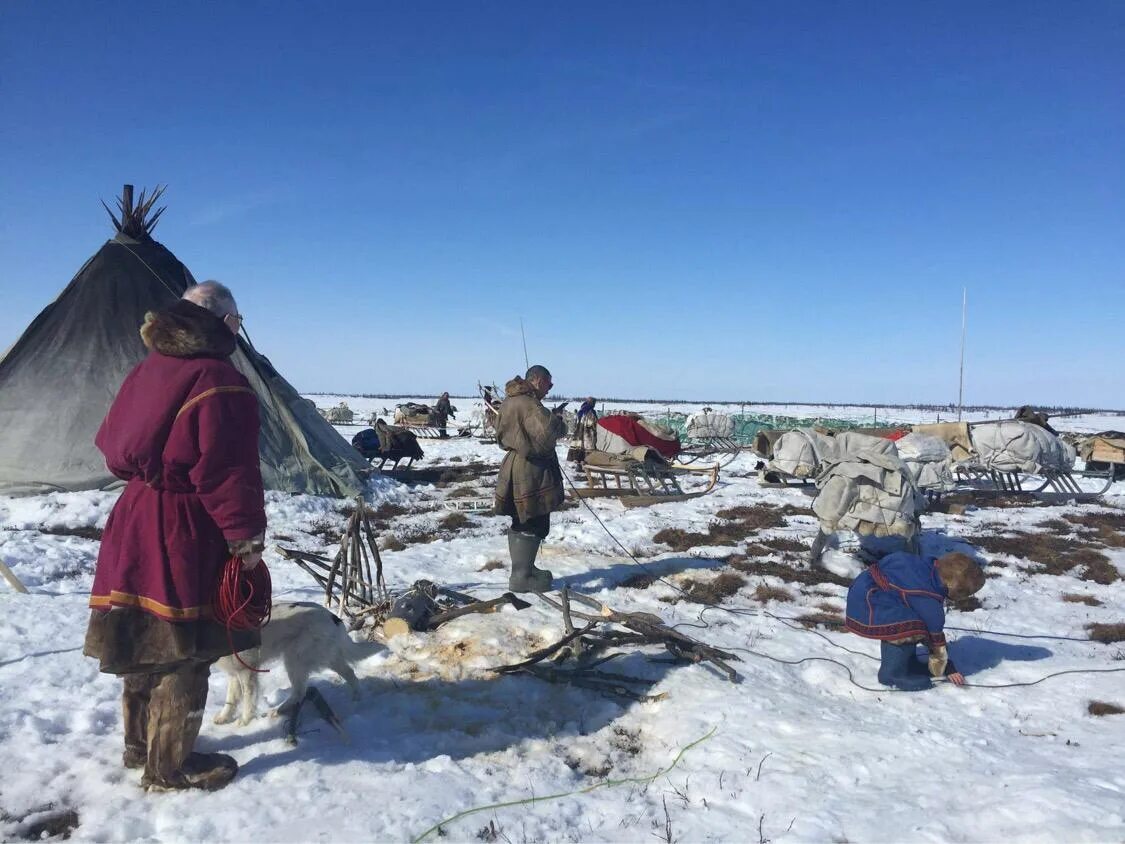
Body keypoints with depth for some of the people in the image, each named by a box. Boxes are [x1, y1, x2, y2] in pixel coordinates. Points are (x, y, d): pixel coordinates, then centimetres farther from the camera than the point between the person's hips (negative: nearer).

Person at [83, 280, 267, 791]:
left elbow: (112, 443, 16)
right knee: (182, 651, 4)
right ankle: (171, 766, 16)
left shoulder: (147, 370, 9)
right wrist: (247, 537, -14)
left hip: (134, 519, 9)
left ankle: (139, 744, 37)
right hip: (184, 531, -9)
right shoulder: (219, 381, -18)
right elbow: (227, 472, -21)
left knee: (144, 639, 20)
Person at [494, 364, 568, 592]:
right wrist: (557, 419, -7)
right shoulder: (529, 404, -20)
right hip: (531, 472, -10)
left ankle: (522, 570, 31)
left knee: (521, 523, 18)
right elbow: (547, 433, -29)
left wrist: (550, 416, 12)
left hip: (514, 468, 10)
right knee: (534, 525, -3)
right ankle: (521, 577, 1)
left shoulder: (510, 401, 11)